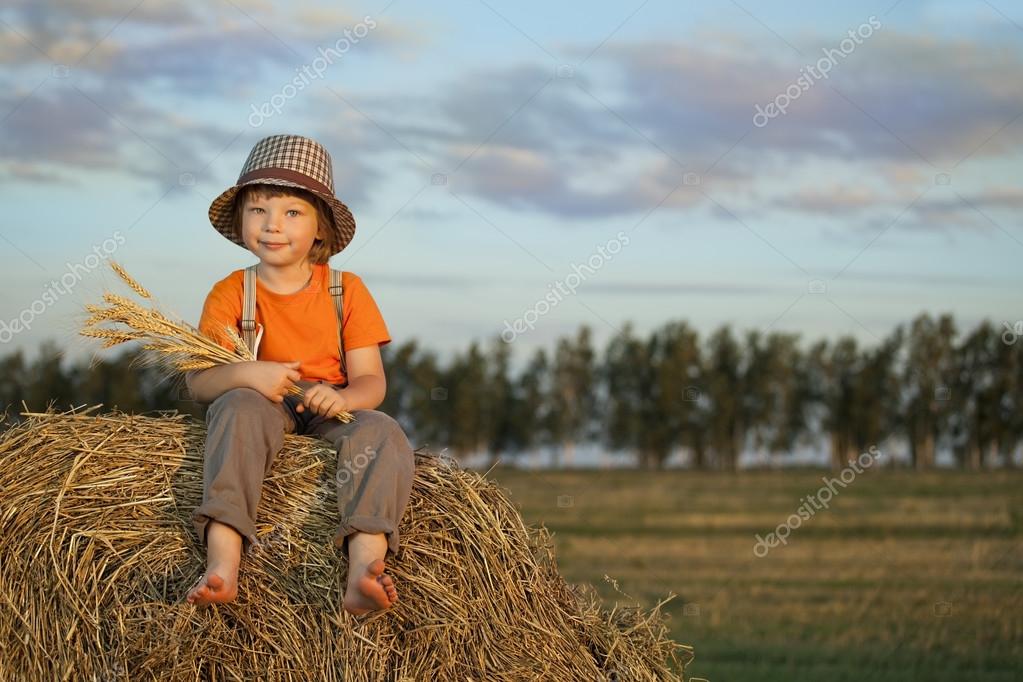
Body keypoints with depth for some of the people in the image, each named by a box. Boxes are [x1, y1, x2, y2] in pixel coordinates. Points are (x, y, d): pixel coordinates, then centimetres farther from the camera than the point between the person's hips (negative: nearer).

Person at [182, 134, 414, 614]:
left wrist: (342, 397, -26)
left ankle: (363, 573, -50)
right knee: (238, 405, -35)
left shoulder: (347, 291, 4)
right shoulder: (230, 294, 2)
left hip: (331, 412, 1)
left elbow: (371, 382, -1)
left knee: (382, 433, -29)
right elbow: (197, 381, -7)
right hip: (264, 408, -1)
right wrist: (247, 373, -28)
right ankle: (223, 565, -52)